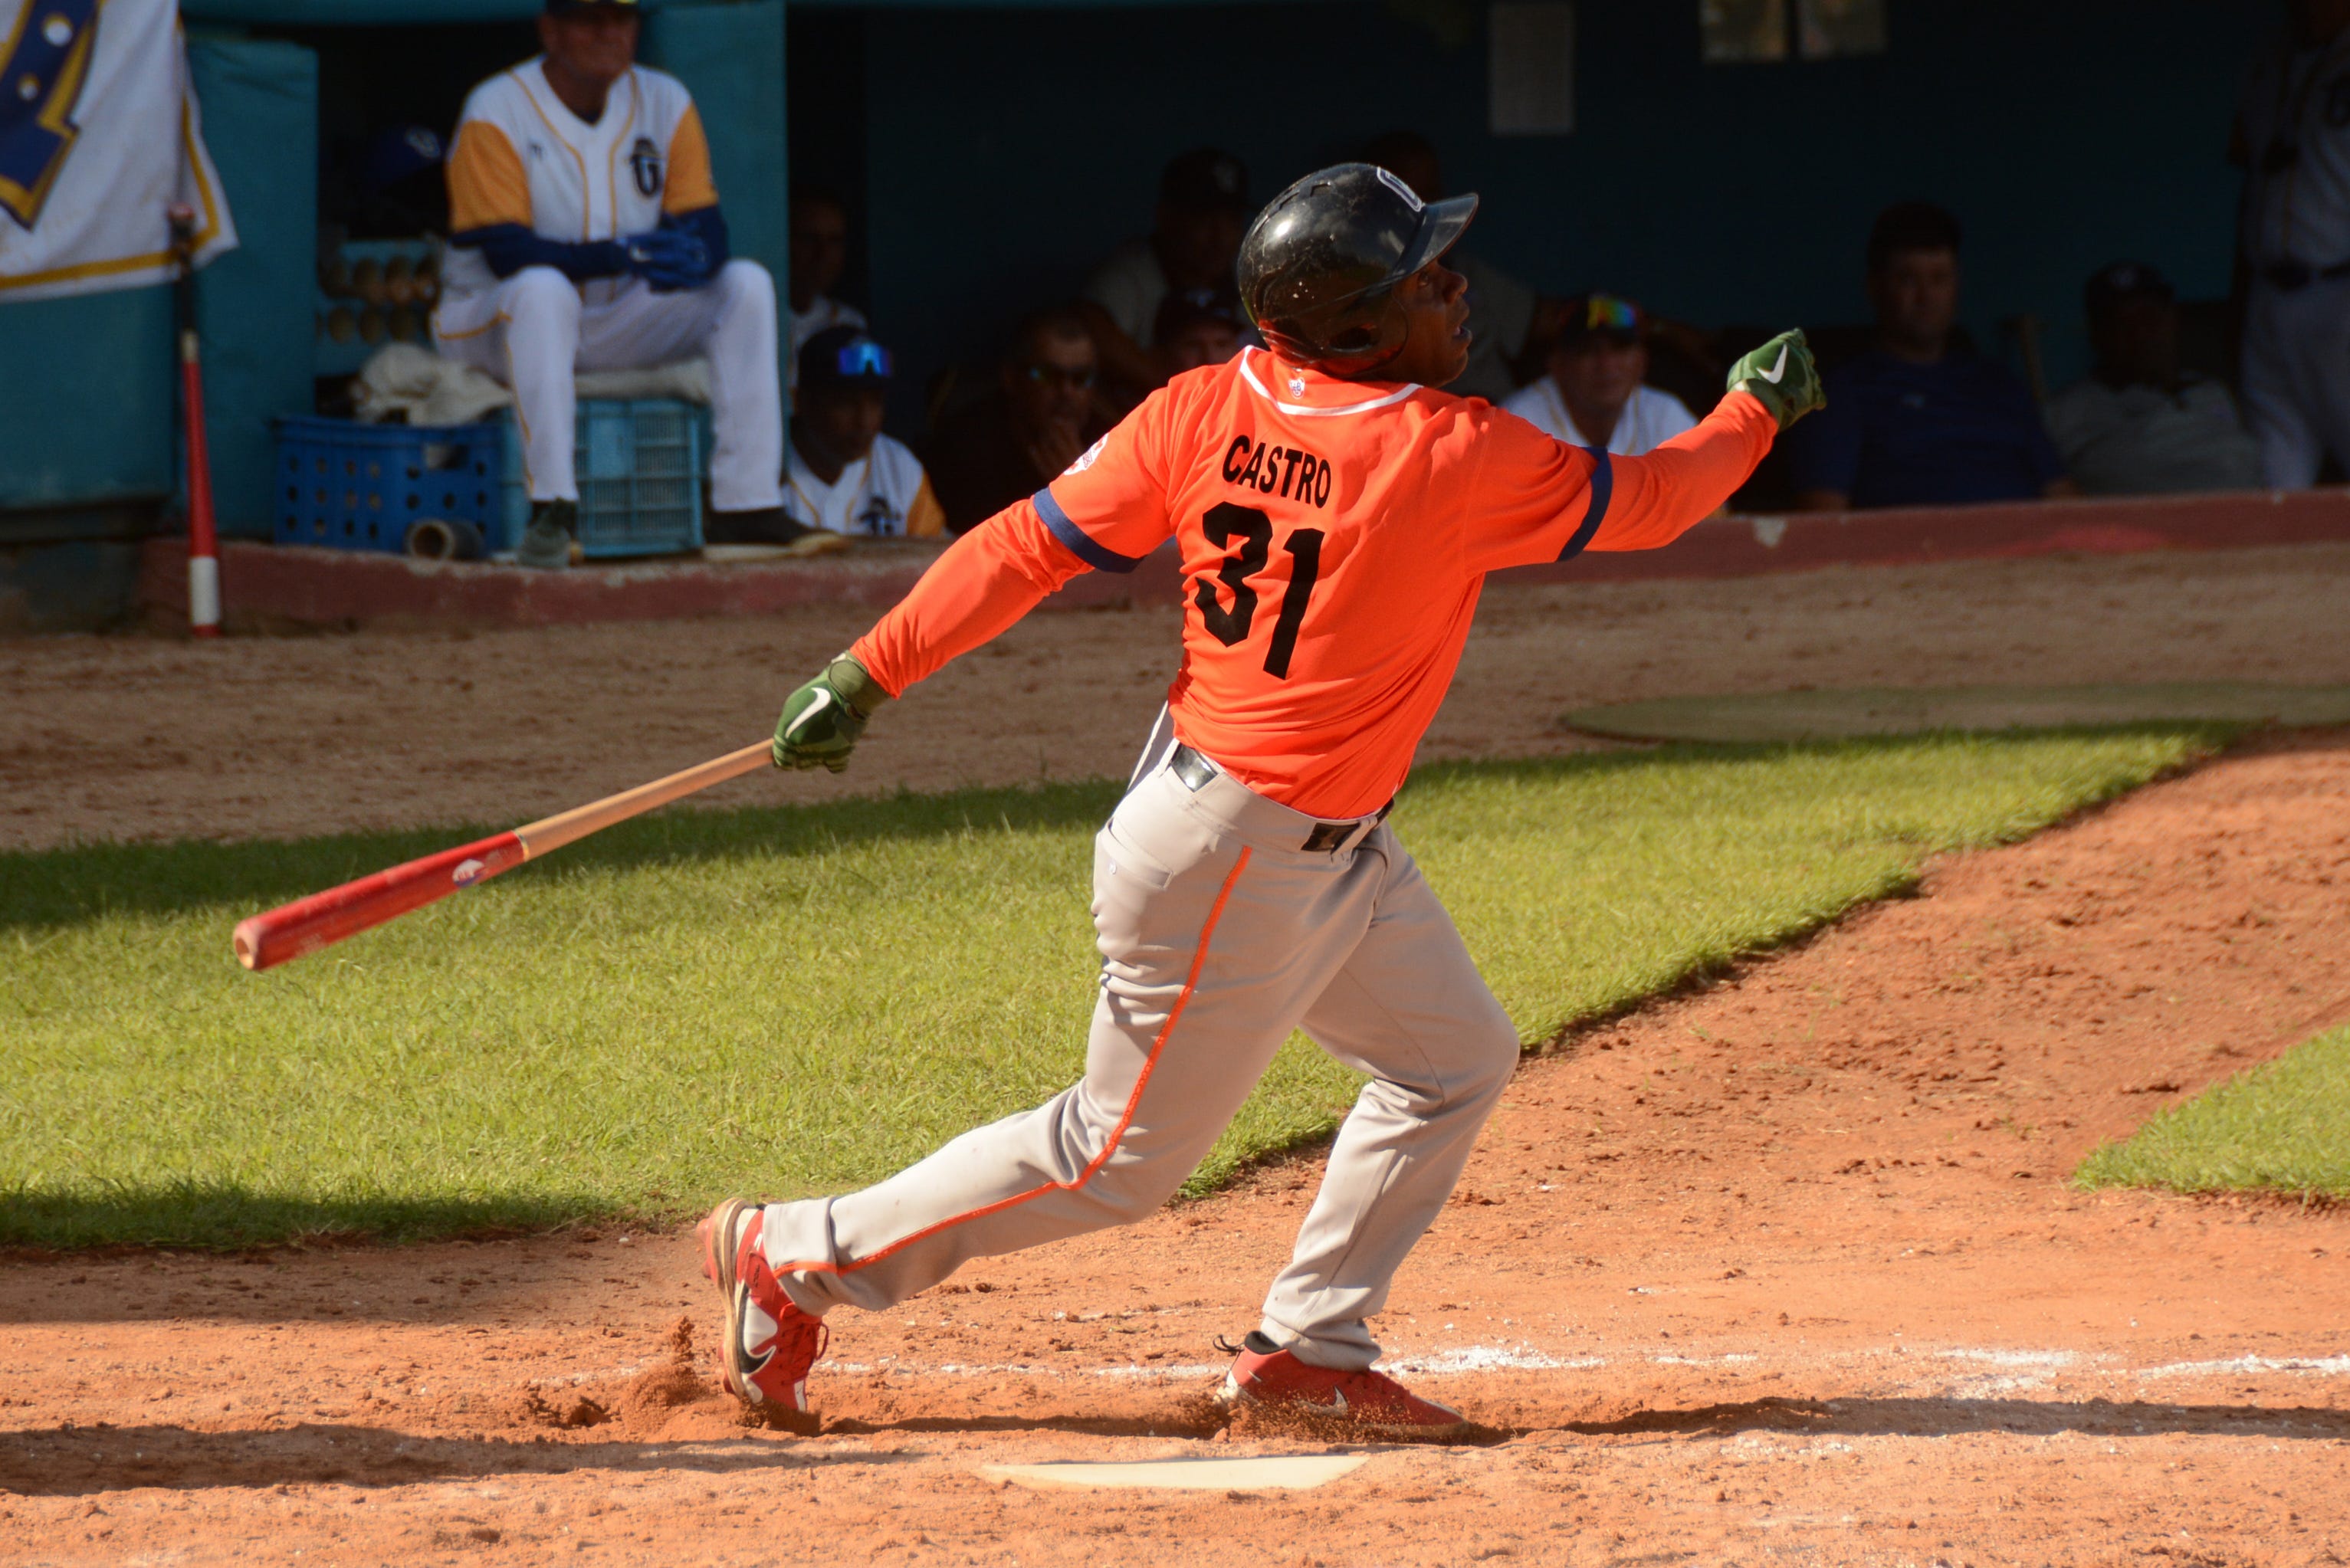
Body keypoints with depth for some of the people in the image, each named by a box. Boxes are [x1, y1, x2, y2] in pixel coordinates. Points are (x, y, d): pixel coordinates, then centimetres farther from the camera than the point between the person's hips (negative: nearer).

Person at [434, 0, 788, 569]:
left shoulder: (665, 103, 3)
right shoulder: (496, 112, -13)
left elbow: (706, 224, -2)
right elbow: (505, 251, -23)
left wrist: (695, 256, -29)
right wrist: (621, 255, -36)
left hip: (623, 323, 5)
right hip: (488, 324, -5)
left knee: (747, 283, -13)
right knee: (542, 287, -38)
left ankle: (746, 502, -18)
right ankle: (552, 510, -44)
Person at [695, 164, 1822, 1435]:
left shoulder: (1208, 408, -6)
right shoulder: (1456, 456, -23)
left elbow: (1026, 545, -7)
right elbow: (1641, 504, -8)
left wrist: (868, 674, -3)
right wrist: (1754, 411, 9)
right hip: (1231, 867, -9)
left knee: (1456, 1060, 17)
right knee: (1122, 1159, 6)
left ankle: (1309, 1349, 21)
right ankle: (799, 1256, 14)